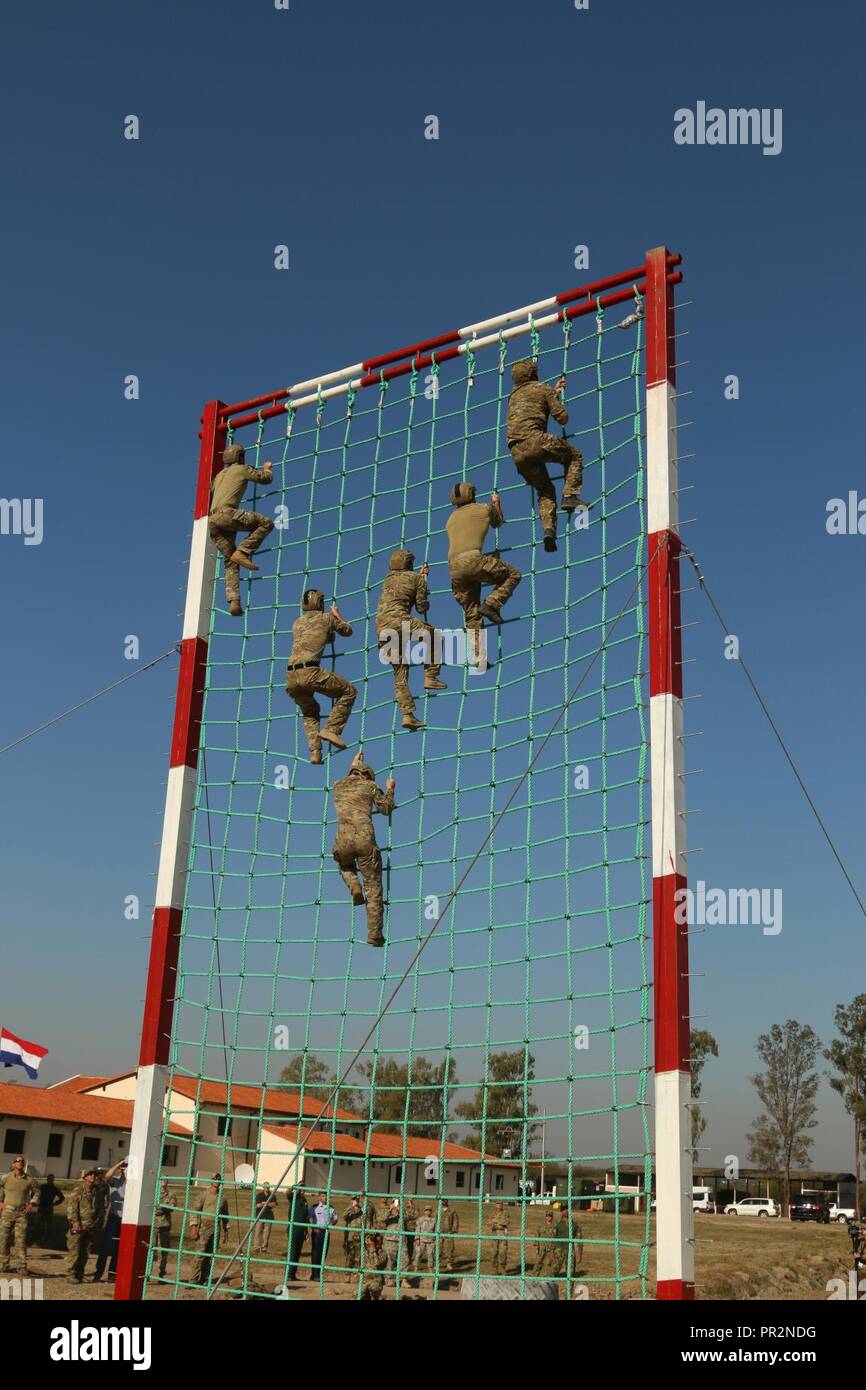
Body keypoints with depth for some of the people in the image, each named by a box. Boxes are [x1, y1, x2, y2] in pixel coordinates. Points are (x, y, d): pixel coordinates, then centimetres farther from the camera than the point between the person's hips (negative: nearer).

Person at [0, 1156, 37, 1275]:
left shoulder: (29, 1180, 2)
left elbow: (35, 1193, 14)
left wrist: (31, 1204, 2)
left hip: (22, 1213, 0)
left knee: (21, 1239, -4)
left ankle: (21, 1266, -2)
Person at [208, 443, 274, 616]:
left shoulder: (219, 475, 31)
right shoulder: (242, 469, 12)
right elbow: (266, 478, 16)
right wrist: (267, 469, 39)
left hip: (212, 522, 7)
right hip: (226, 513, -7)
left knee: (230, 562, 6)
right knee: (266, 523, -4)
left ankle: (233, 601, -9)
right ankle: (242, 552, -16)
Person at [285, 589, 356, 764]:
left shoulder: (297, 623, 26)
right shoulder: (327, 617, 13)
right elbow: (347, 631, 30)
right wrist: (337, 615, 47)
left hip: (291, 677, 6)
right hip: (310, 672, -6)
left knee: (310, 713, 27)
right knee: (349, 691, 11)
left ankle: (315, 752, 9)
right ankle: (331, 729, -2)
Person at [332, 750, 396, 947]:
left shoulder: (338, 786, 20)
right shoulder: (370, 786, 11)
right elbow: (386, 809, 21)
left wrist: (353, 766, 58)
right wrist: (390, 790, 35)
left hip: (343, 841, 3)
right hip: (365, 839, -3)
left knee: (345, 867, 38)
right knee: (374, 889, 5)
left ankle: (354, 886, 6)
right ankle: (374, 934, 1)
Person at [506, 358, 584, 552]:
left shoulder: (514, 396, 29)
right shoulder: (542, 388, 10)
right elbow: (562, 417, 5)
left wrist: (555, 391, 52)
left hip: (517, 453, 6)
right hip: (534, 441, -6)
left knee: (544, 490, 14)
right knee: (575, 456, 14)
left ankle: (548, 528, -6)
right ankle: (569, 496, -5)